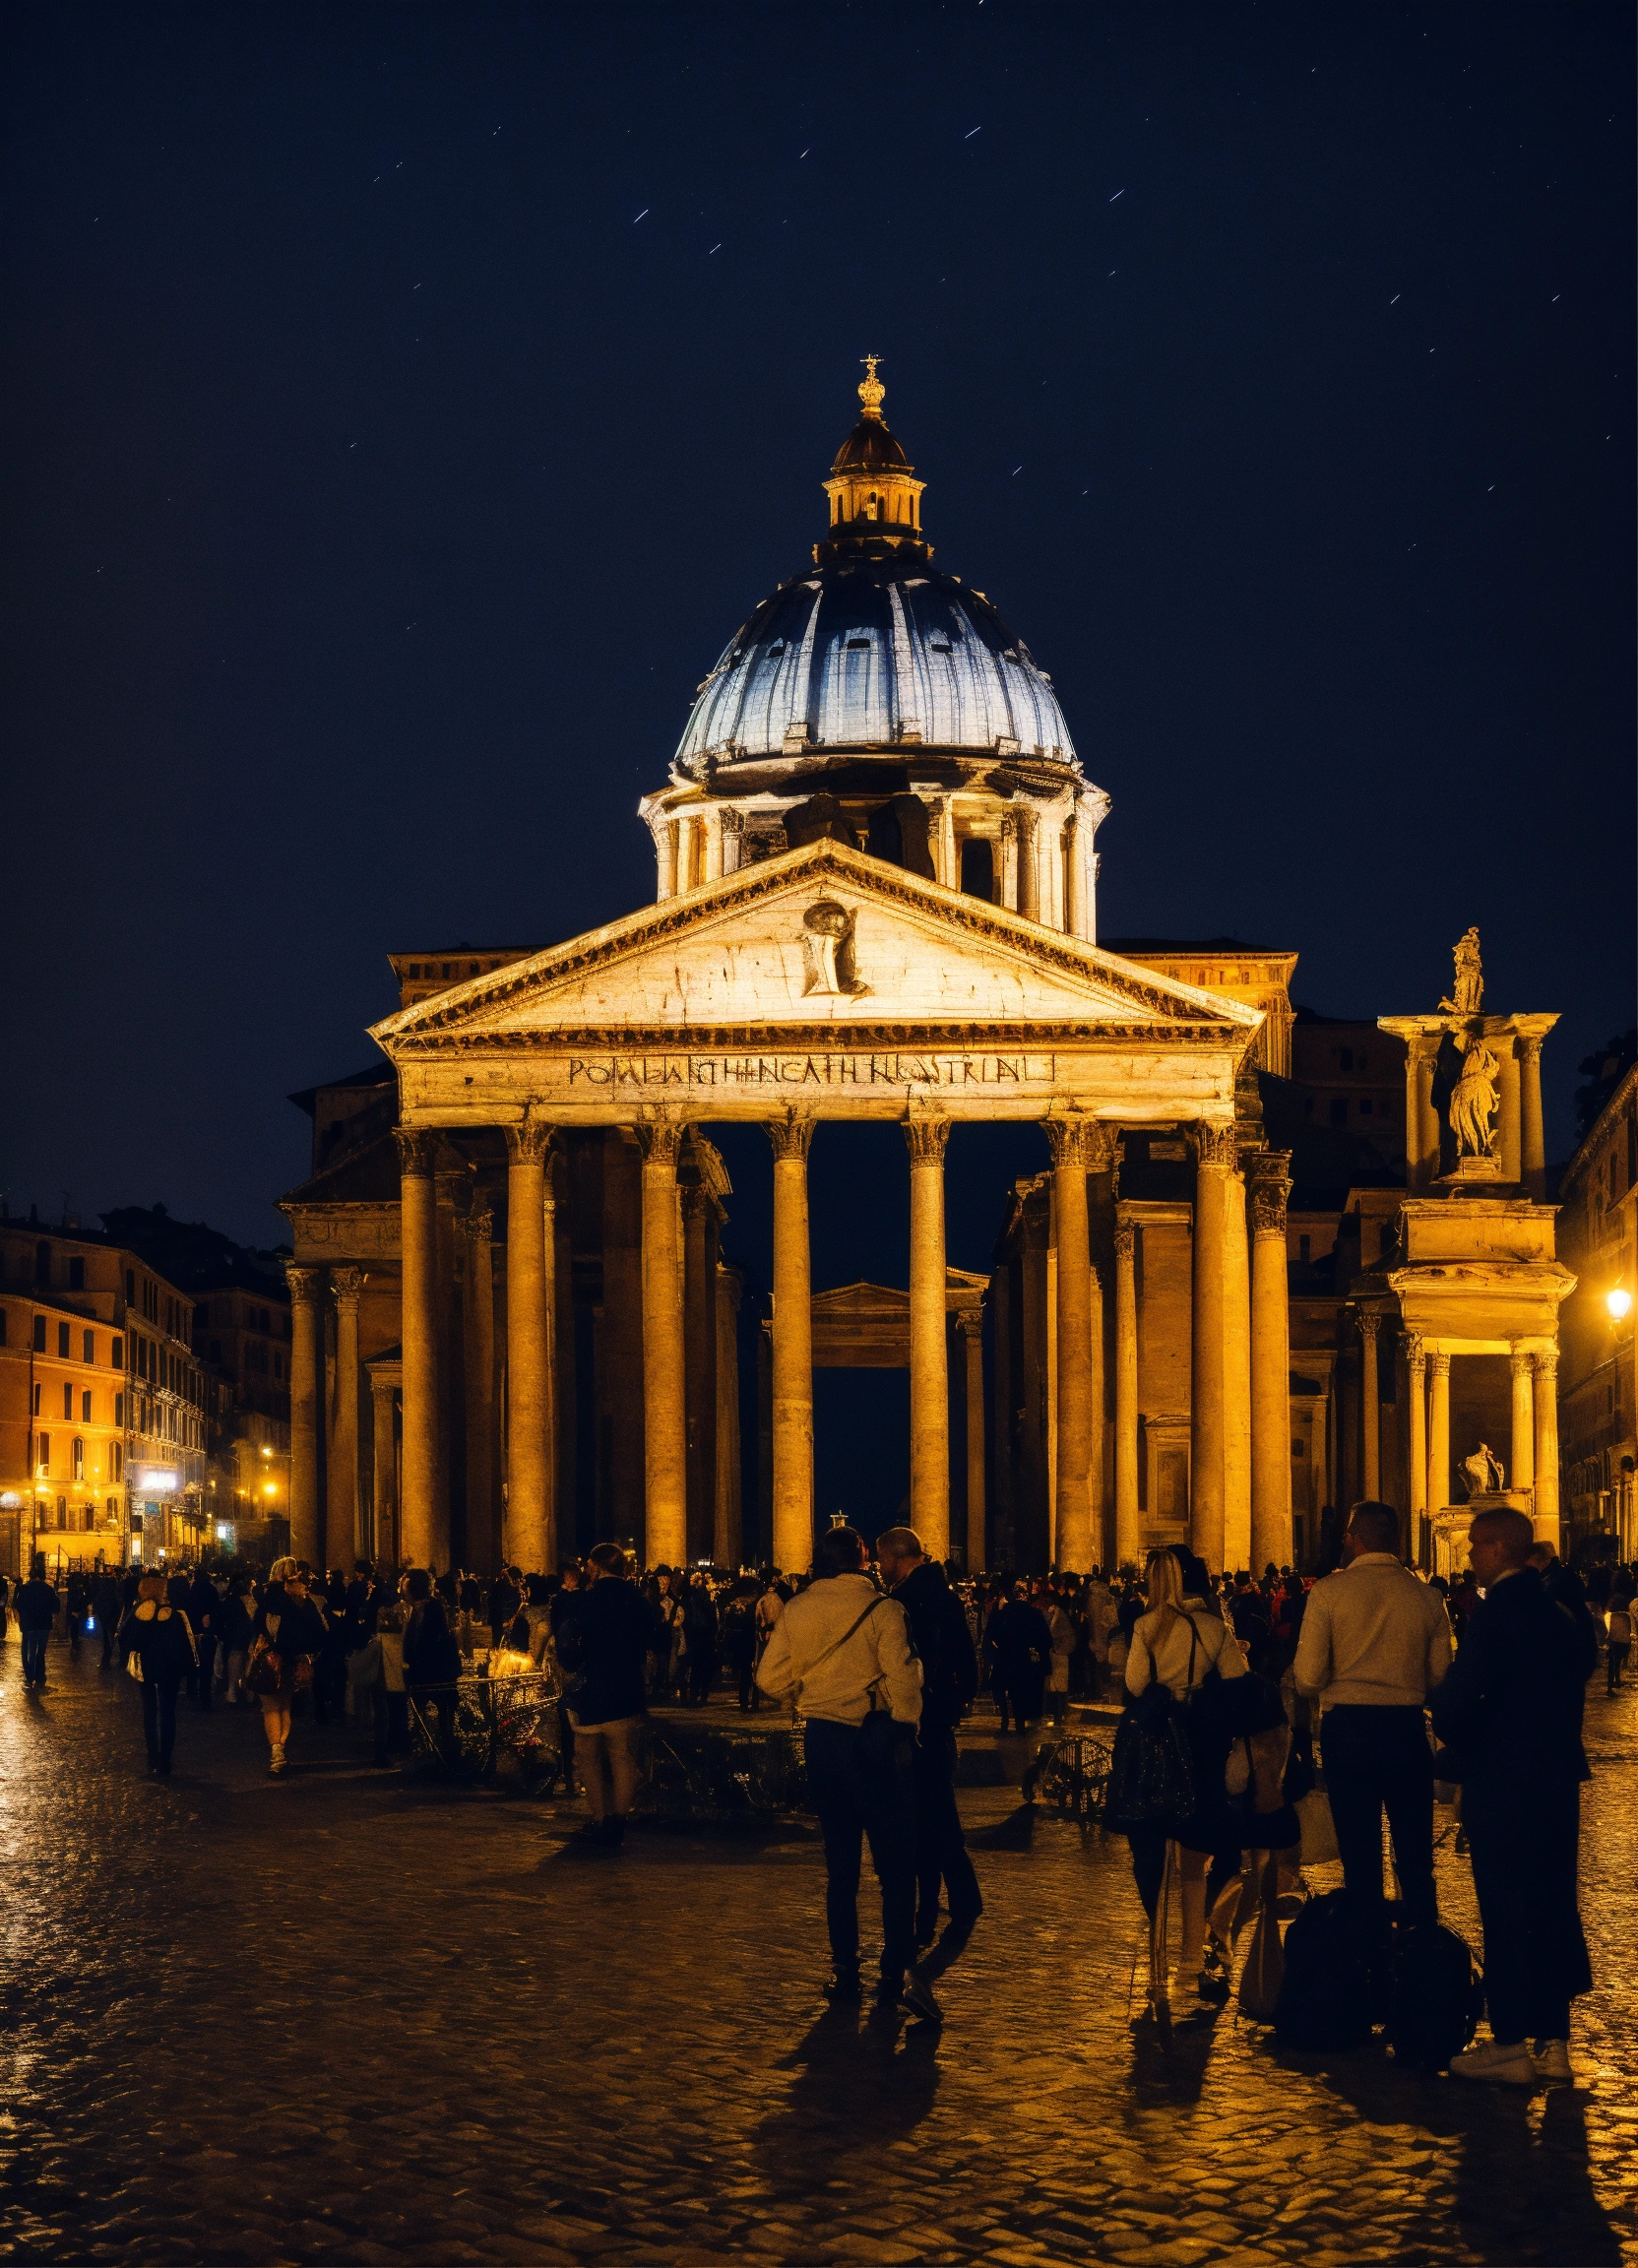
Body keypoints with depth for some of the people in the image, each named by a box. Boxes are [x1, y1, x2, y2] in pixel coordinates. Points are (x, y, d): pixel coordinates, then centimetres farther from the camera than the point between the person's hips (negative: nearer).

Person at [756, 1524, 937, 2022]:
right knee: (894, 1860, 0)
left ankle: (844, 1971, 16)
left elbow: (771, 1678, 3)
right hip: (875, 1738, -4)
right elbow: (904, 1680, -17)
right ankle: (897, 1971, -9)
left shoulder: (797, 1610, 0)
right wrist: (905, 1733, -5)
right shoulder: (883, 1610, -11)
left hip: (822, 1738, 4)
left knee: (839, 1860, 14)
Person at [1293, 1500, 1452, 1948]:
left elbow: (1308, 1679, -12)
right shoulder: (1426, 1596, 0)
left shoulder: (1329, 1591, -8)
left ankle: (1369, 1957, 10)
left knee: (1360, 1854, 7)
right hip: (1408, 1729, 2)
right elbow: (1441, 1676, 2)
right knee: (1415, 1854, 12)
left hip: (1347, 1728, -2)